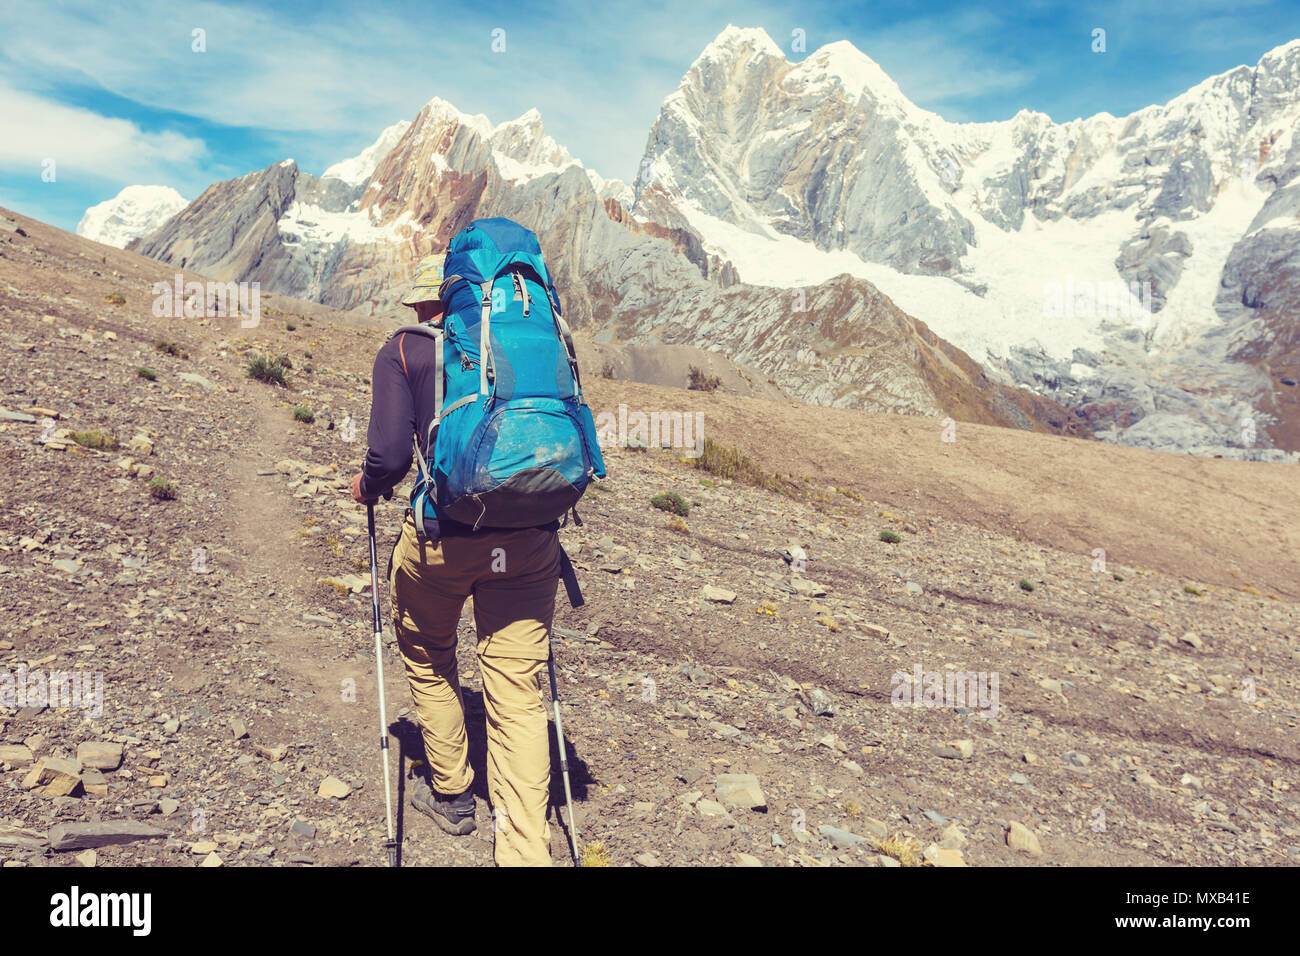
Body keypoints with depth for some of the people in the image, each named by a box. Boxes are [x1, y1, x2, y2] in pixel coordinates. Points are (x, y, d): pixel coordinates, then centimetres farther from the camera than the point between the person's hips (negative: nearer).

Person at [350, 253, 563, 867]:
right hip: (529, 540, 2)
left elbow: (391, 451, -10)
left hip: (443, 536, -2)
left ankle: (451, 797, 41)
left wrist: (368, 487, 12)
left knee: (429, 664, 25)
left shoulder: (404, 350, 2)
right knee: (518, 692, 8)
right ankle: (524, 850, 7)